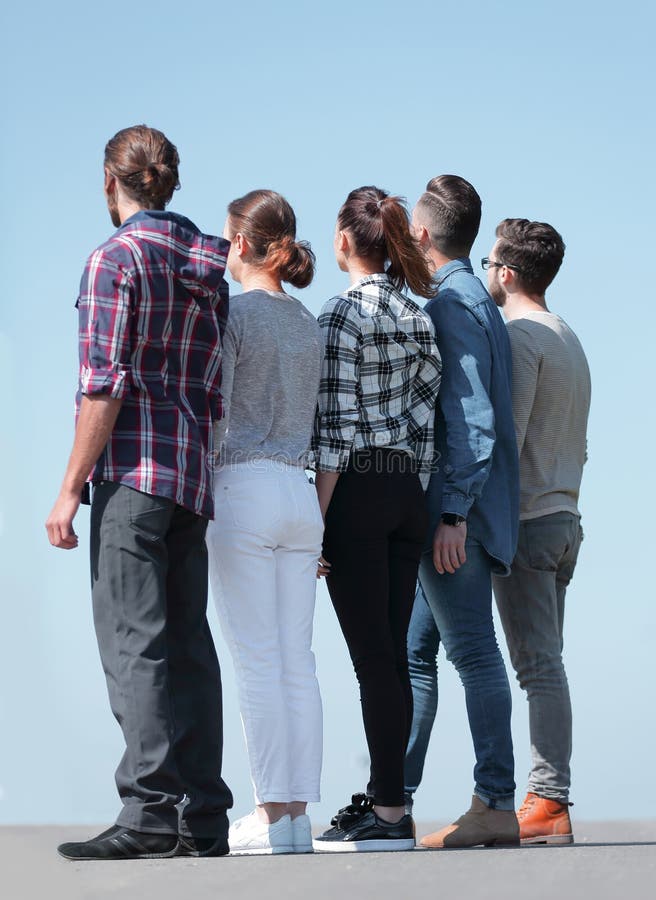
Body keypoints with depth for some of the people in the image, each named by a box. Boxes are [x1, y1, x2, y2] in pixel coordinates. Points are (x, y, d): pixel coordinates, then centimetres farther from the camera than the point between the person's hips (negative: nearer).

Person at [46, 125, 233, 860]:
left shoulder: (116, 258, -6)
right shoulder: (205, 268, 16)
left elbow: (103, 385, -13)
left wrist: (70, 489, -12)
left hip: (133, 470, -7)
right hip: (194, 476, 7)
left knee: (135, 644, -10)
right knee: (187, 644, 7)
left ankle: (151, 812, -16)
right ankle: (201, 818, 7)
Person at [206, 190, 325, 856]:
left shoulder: (231, 311, -7)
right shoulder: (307, 323, 14)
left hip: (243, 486, -7)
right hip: (300, 492, 7)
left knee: (257, 660, -5)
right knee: (297, 661, 5)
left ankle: (272, 813, -5)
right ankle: (298, 811, 5)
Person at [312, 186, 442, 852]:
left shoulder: (342, 314, -12)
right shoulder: (419, 316, 10)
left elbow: (336, 428, -15)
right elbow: (425, 413, 11)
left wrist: (315, 522, -13)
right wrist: (417, 500, 16)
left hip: (356, 495, -7)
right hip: (407, 492, 7)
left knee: (372, 658, -6)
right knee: (393, 654, 10)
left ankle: (389, 815, -5)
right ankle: (384, 798, 14)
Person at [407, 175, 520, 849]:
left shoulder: (452, 303, -11)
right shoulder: (476, 302, 18)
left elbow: (471, 419, -18)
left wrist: (453, 513, -20)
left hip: (454, 511, -10)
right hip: (447, 512, 10)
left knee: (474, 653, -8)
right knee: (412, 650, 12)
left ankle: (496, 806, -6)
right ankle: (392, 798, 16)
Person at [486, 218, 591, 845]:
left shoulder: (519, 335, -9)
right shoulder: (569, 340, 20)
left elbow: (504, 437, -17)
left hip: (527, 517, -9)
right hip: (565, 515, 9)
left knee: (536, 663, -11)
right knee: (545, 663, 8)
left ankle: (546, 803, -13)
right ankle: (550, 799, 6)